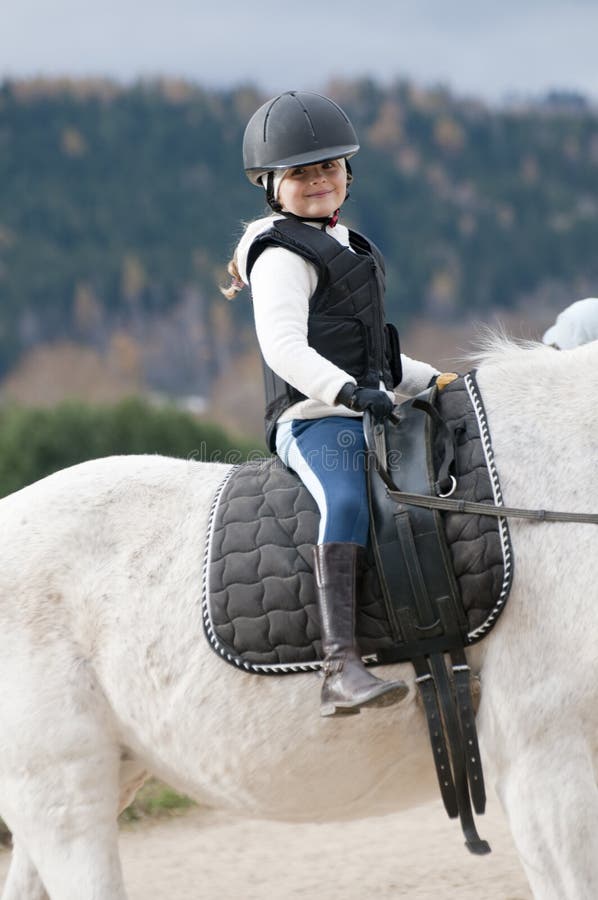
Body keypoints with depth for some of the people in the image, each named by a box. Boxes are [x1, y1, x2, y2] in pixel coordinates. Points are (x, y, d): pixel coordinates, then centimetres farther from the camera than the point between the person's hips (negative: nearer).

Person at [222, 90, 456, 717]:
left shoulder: (344, 247, 25)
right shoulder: (282, 255, -6)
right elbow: (284, 347, -22)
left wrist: (437, 382, 26)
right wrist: (349, 389, -35)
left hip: (362, 415, 10)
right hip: (313, 419, -10)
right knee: (346, 502, -36)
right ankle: (340, 667, -49)